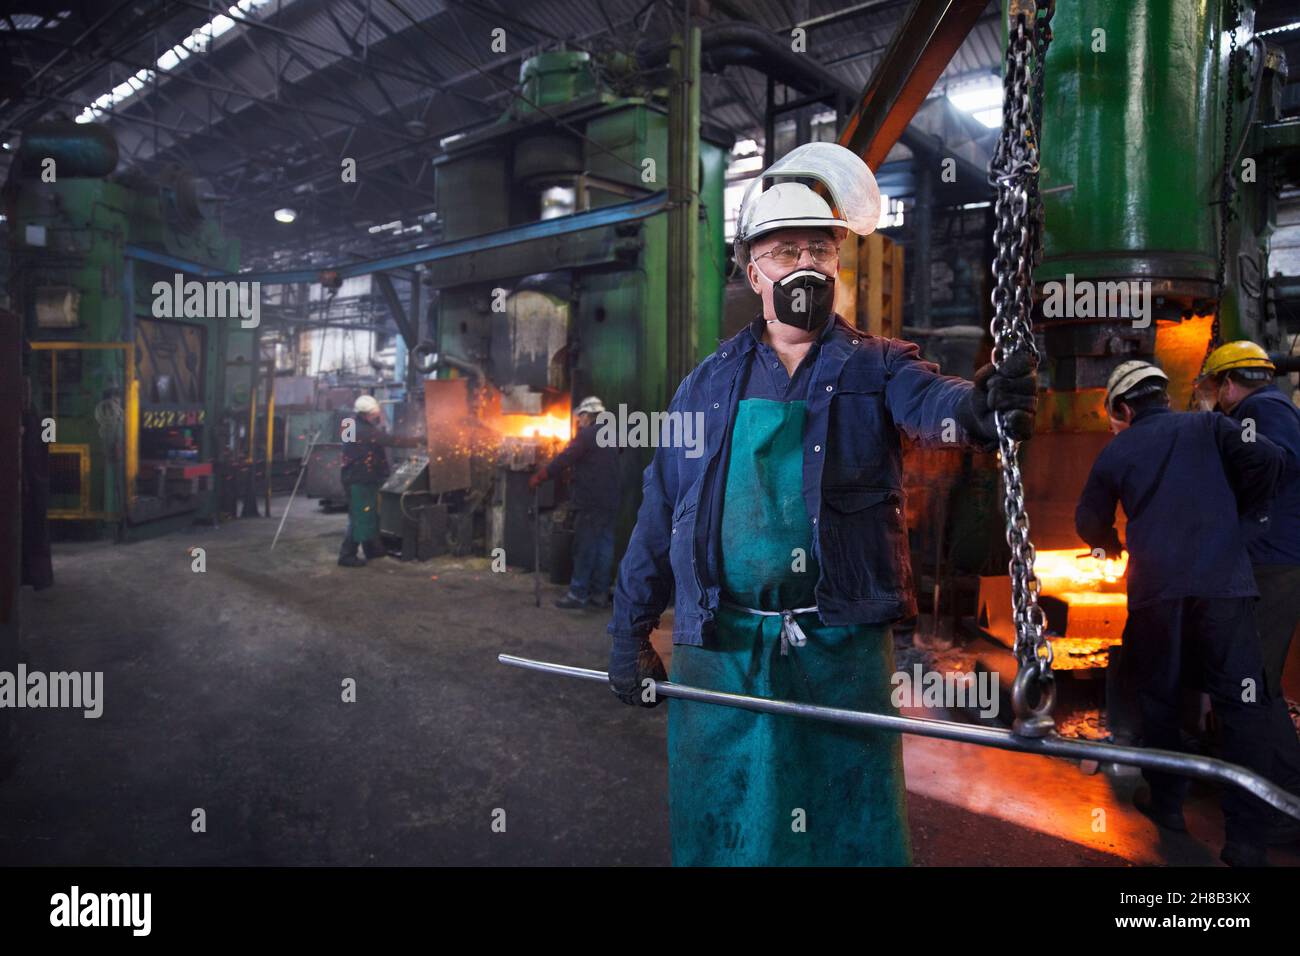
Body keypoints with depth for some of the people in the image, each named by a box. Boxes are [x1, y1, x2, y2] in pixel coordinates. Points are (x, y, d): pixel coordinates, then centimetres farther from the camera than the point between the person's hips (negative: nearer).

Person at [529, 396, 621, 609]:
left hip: (591, 502, -8)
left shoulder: (586, 435, -9)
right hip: (610, 502, 8)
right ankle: (600, 593, 10)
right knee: (604, 545, 7)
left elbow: (564, 459, -12)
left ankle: (578, 593, -2)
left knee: (585, 548, -4)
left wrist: (538, 477, -6)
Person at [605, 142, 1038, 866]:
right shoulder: (709, 384, 9)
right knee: (719, 830, 12)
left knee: (851, 828, 7)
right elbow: (661, 513, 8)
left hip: (844, 648, -1)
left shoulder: (877, 367, 5)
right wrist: (630, 633, 6)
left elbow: (930, 402, -19)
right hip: (719, 649, 2)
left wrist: (979, 407, -43)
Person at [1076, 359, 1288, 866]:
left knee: (1158, 696, 16)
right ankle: (1246, 838, -1)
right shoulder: (1206, 426, 9)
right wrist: (1238, 516, 12)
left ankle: (1167, 802, 25)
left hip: (1155, 588, 0)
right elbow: (1266, 459, -4)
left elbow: (1088, 523, 16)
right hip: (1224, 582, 0)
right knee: (1241, 703, 2)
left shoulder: (1116, 452, 10)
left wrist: (1112, 544, 38)